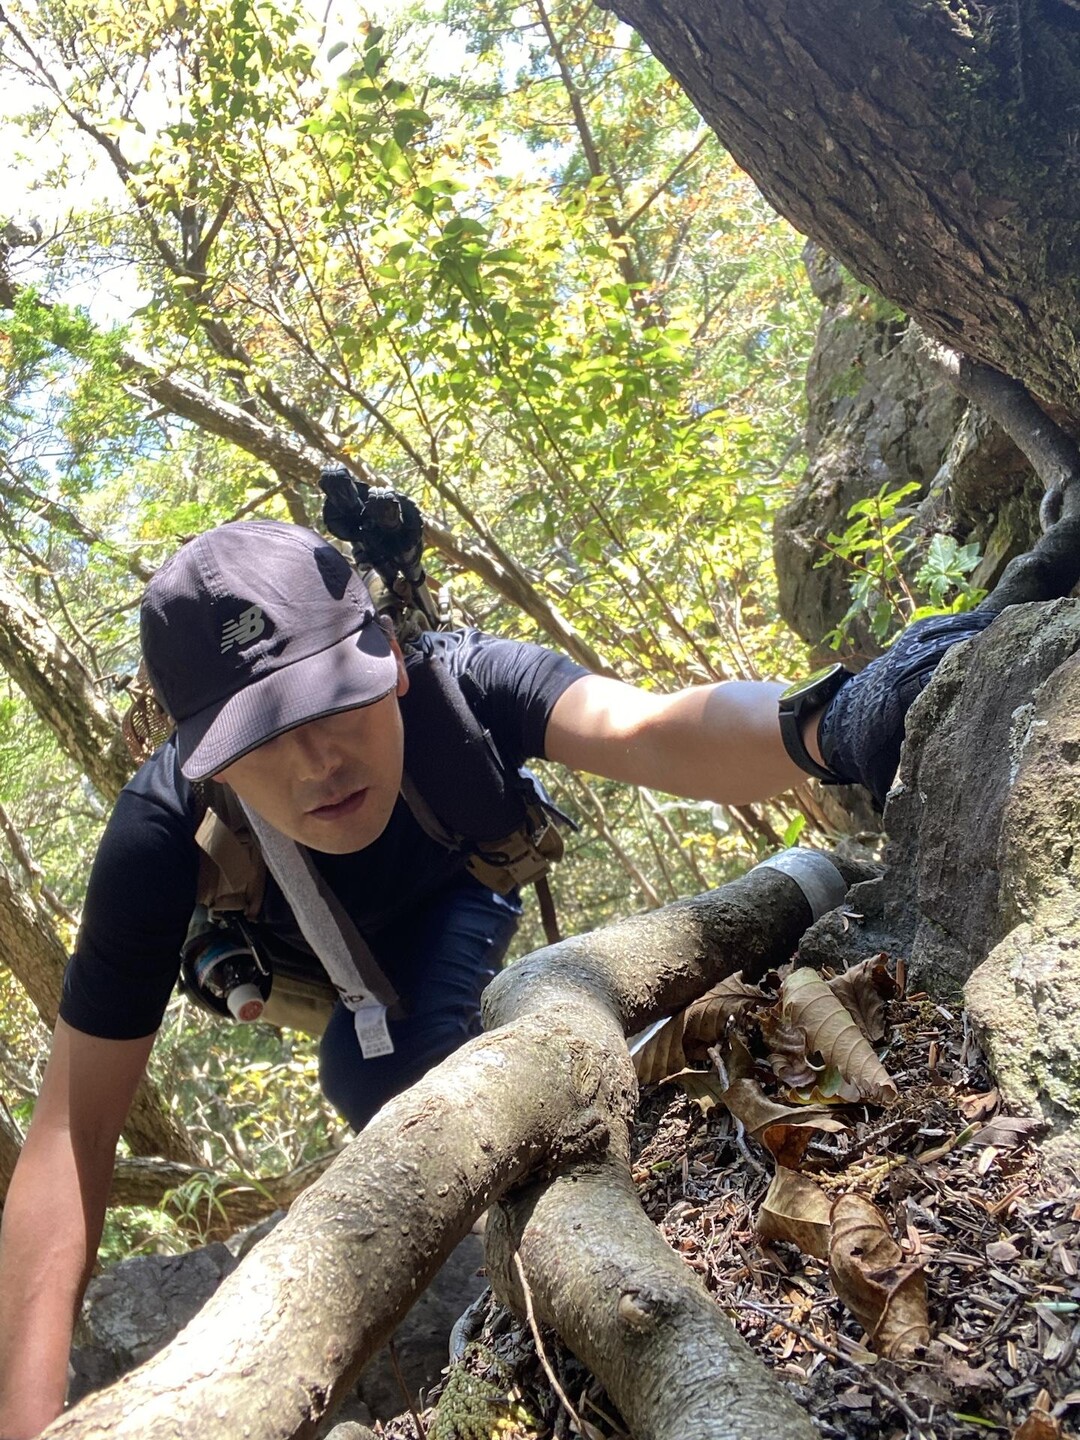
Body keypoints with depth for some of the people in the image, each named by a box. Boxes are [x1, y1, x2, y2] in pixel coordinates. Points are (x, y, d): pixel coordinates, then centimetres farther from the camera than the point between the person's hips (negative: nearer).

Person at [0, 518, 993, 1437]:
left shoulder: (459, 681, -42)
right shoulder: (163, 835, -40)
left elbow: (645, 730, -62)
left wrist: (821, 727, -84)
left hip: (456, 896, -1)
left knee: (385, 1072, -24)